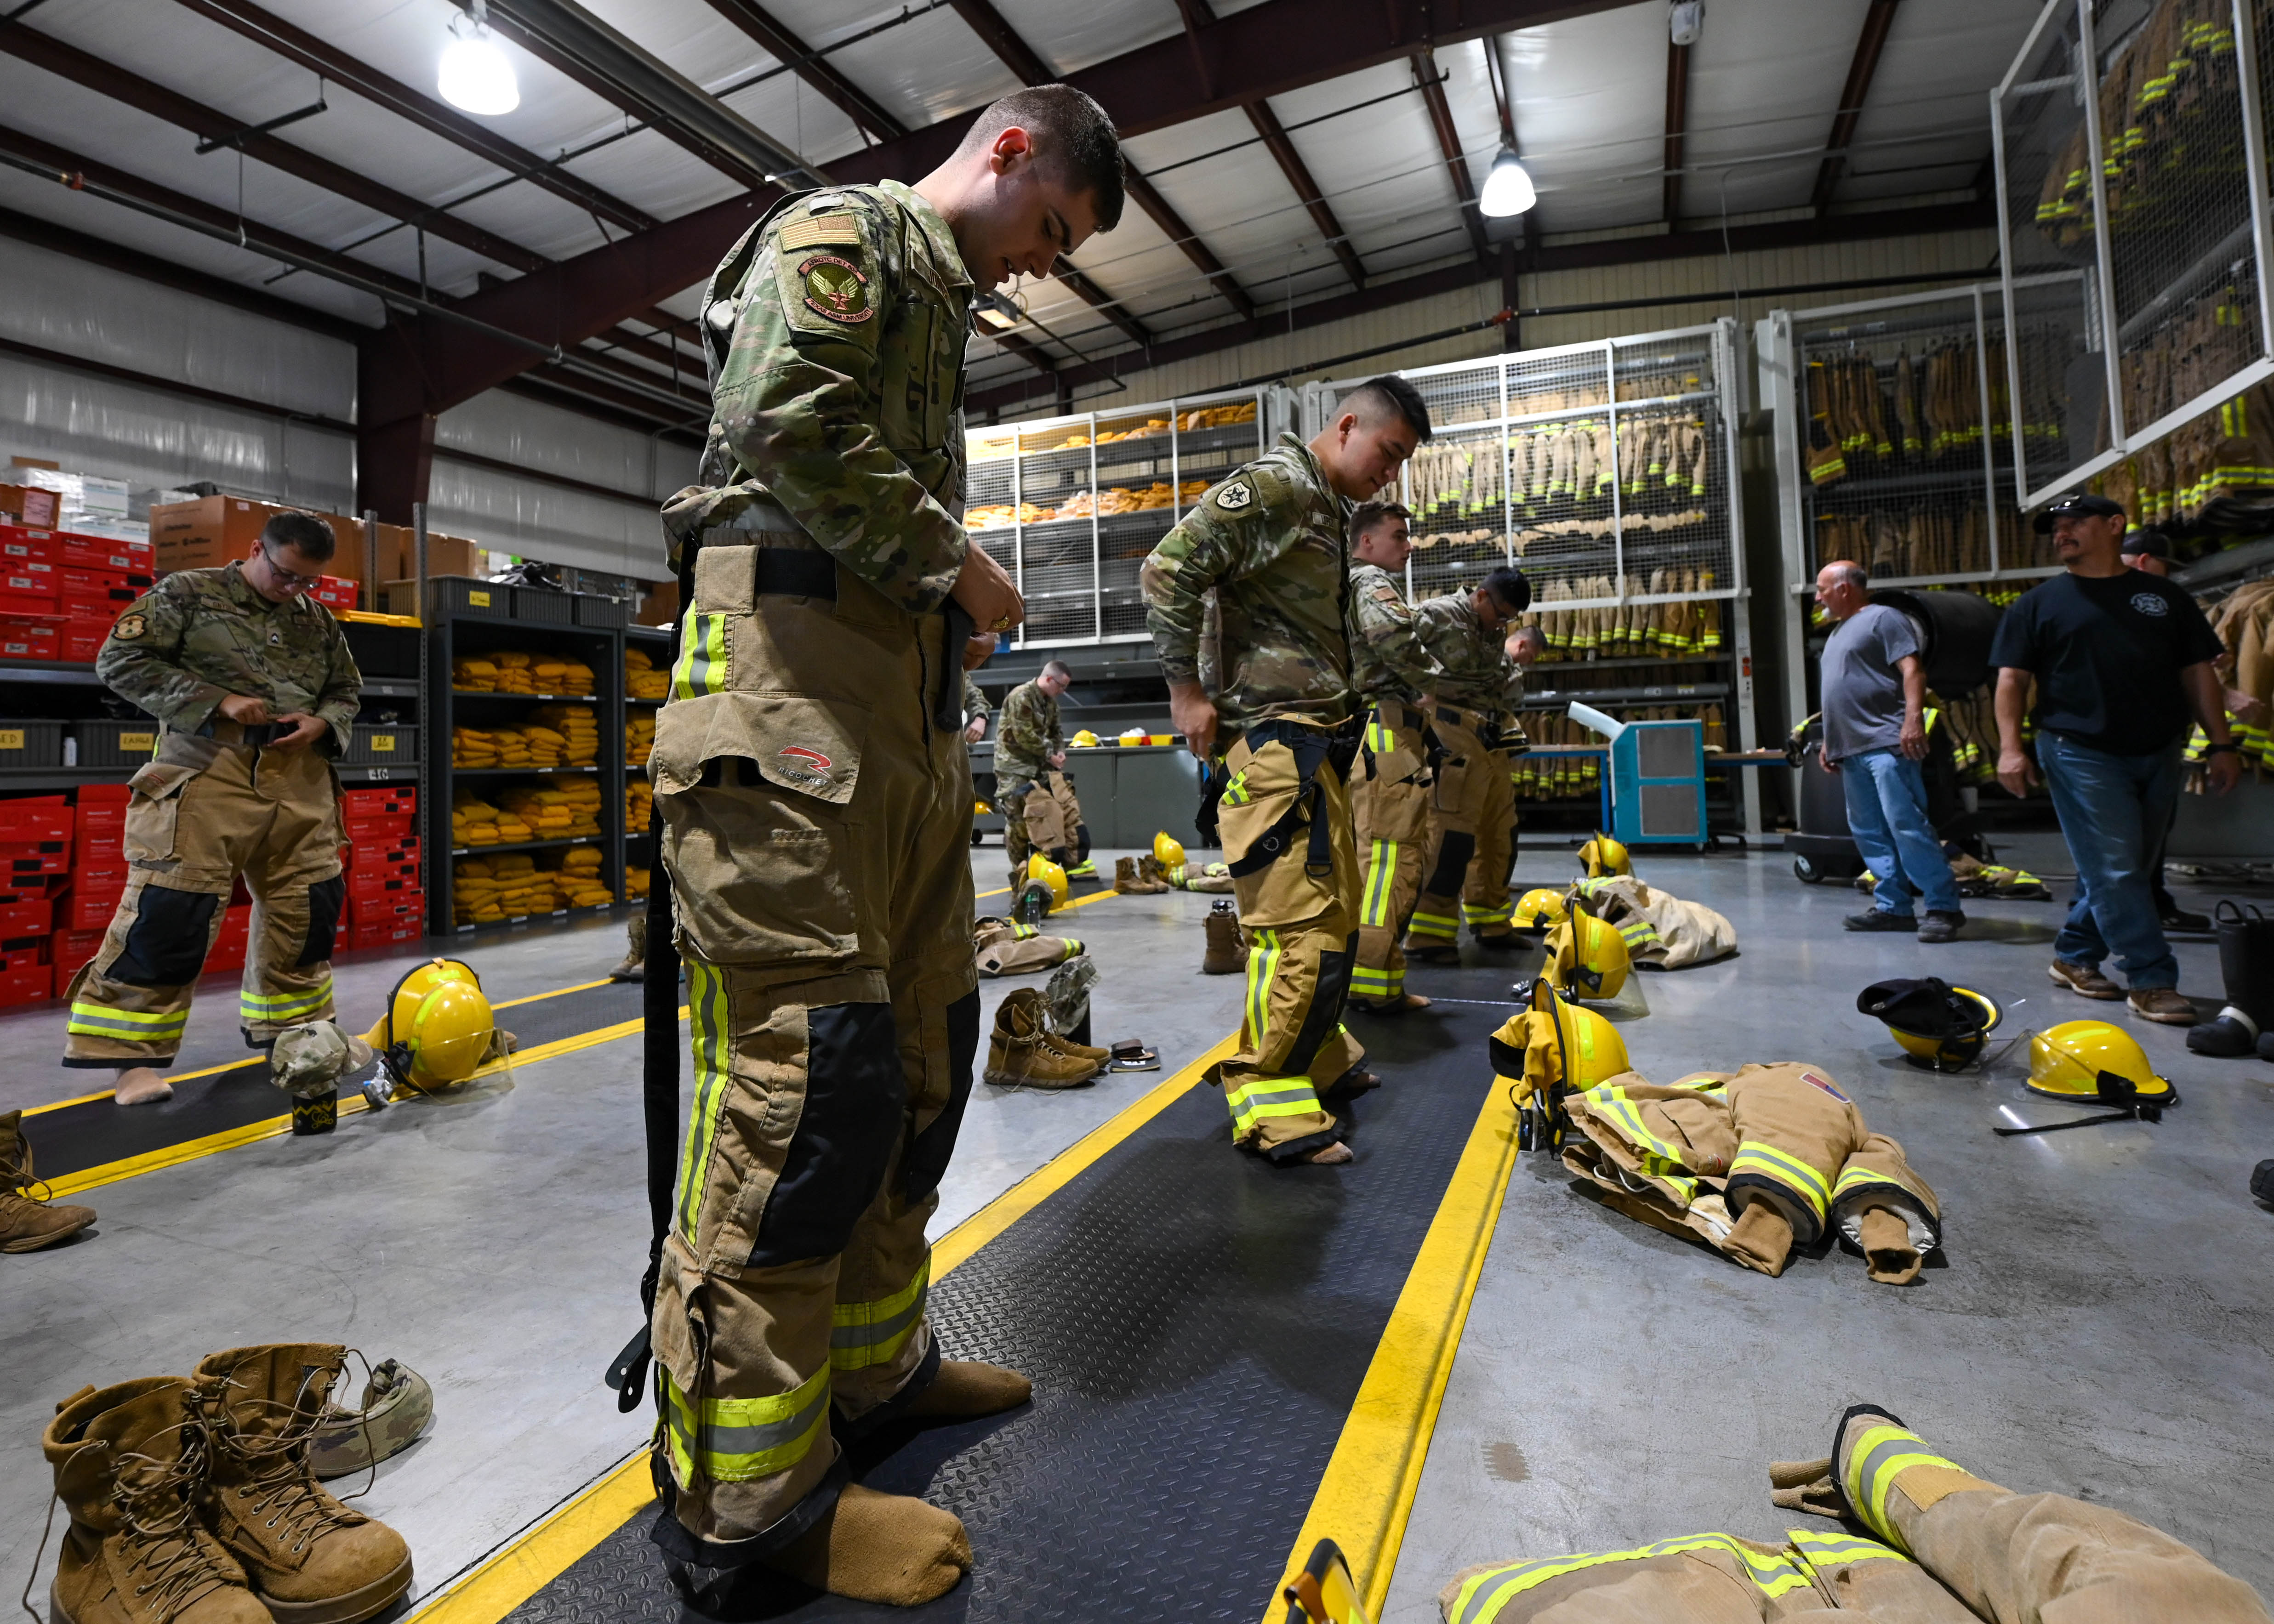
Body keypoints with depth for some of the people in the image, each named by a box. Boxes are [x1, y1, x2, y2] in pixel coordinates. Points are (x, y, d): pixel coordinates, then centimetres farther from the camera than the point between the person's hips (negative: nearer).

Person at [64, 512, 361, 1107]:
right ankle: (132, 1055, 3)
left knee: (309, 910, 9)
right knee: (170, 914, -9)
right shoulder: (187, 593, 0)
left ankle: (289, 1030, 26)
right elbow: (120, 660, -4)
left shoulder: (318, 620, 14)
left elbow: (347, 689, 22)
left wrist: (323, 723, -1)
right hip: (204, 775, -5)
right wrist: (216, 701, -15)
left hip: (299, 781, 5)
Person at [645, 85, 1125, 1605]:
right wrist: (954, 563, -8)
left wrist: (958, 617, 11)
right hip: (797, 658, -10)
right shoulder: (841, 230, 4)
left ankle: (872, 1362, 25)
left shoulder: (938, 297, 32)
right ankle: (744, 1495, 2)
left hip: (903, 685, 10)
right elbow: (793, 413, -15)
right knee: (801, 1057, -12)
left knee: (919, 1040, 10)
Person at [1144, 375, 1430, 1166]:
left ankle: (1320, 1061, 34)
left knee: (1336, 912, 17)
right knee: (1300, 923, -10)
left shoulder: (1328, 509, 22)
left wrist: (1341, 719, 18)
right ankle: (1272, 1107, 1)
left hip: (1316, 738, 10)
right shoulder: (1275, 486, -8)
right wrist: (1186, 691, -16)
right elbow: (1167, 571, -17)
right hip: (1274, 739, -10)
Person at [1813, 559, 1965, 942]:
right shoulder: (1839, 631, 25)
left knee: (1907, 826, -12)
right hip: (1851, 751, 9)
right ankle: (1893, 907, 10)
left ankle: (1944, 907, -6)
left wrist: (1913, 718, -24)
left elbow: (1913, 670, -12)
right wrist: (1829, 742, 23)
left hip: (1885, 744, -9)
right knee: (1869, 833, 6)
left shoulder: (1883, 618, -2)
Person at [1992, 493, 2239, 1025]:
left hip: (2158, 756, 4)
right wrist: (2010, 746, -12)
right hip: (2082, 755, -4)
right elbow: (2012, 678, -1)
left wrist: (2220, 744, 4)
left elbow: (2199, 673, 11)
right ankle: (2152, 981, -3)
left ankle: (2075, 955, 23)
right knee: (2115, 872, -8)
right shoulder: (2039, 603, 4)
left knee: (2121, 869, 10)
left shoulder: (2166, 598, 12)